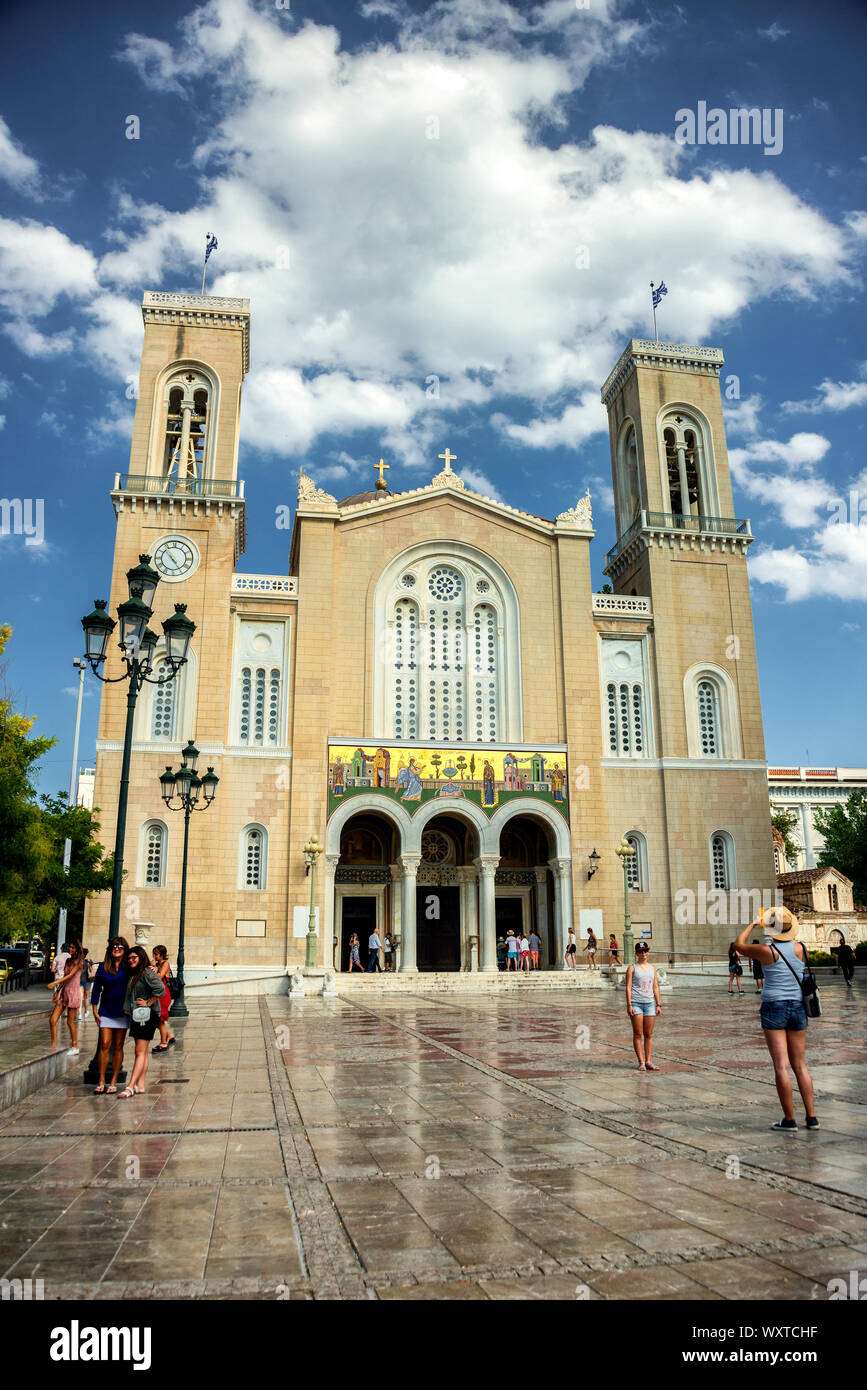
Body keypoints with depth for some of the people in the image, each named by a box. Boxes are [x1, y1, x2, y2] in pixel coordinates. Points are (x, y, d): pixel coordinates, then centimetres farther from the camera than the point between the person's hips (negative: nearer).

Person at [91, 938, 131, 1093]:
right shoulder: (103, 967, 1)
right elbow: (96, 989, 5)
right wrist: (95, 1011, 2)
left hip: (122, 1012, 0)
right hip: (106, 1012, 0)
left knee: (118, 1047, 5)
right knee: (105, 1045, -4)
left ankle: (113, 1082, 12)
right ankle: (101, 1082, 3)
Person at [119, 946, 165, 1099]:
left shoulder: (147, 972, -13)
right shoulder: (133, 974, 16)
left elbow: (160, 989, -22)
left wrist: (148, 1003, -17)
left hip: (147, 1016, -9)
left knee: (140, 1052, -8)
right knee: (142, 1052, 11)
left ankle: (131, 1087, -11)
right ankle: (140, 1085, 14)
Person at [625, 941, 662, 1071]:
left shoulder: (653, 968, 13)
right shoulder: (632, 968, 1)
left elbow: (655, 987, 15)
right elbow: (628, 987, -3)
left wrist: (658, 1004, 9)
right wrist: (629, 1005, -10)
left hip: (649, 1003, 4)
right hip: (636, 1003, -4)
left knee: (649, 1034, 5)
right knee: (638, 1034, -2)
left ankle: (649, 1061, 9)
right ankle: (641, 1062, 2)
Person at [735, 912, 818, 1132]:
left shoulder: (768, 951, -13)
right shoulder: (799, 948, -3)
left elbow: (739, 945, 4)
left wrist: (752, 925, 16)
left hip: (774, 1008, -5)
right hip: (798, 1007, 5)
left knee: (781, 1066, -2)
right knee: (800, 1065, 13)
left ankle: (789, 1120, 1)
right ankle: (811, 1117, 14)